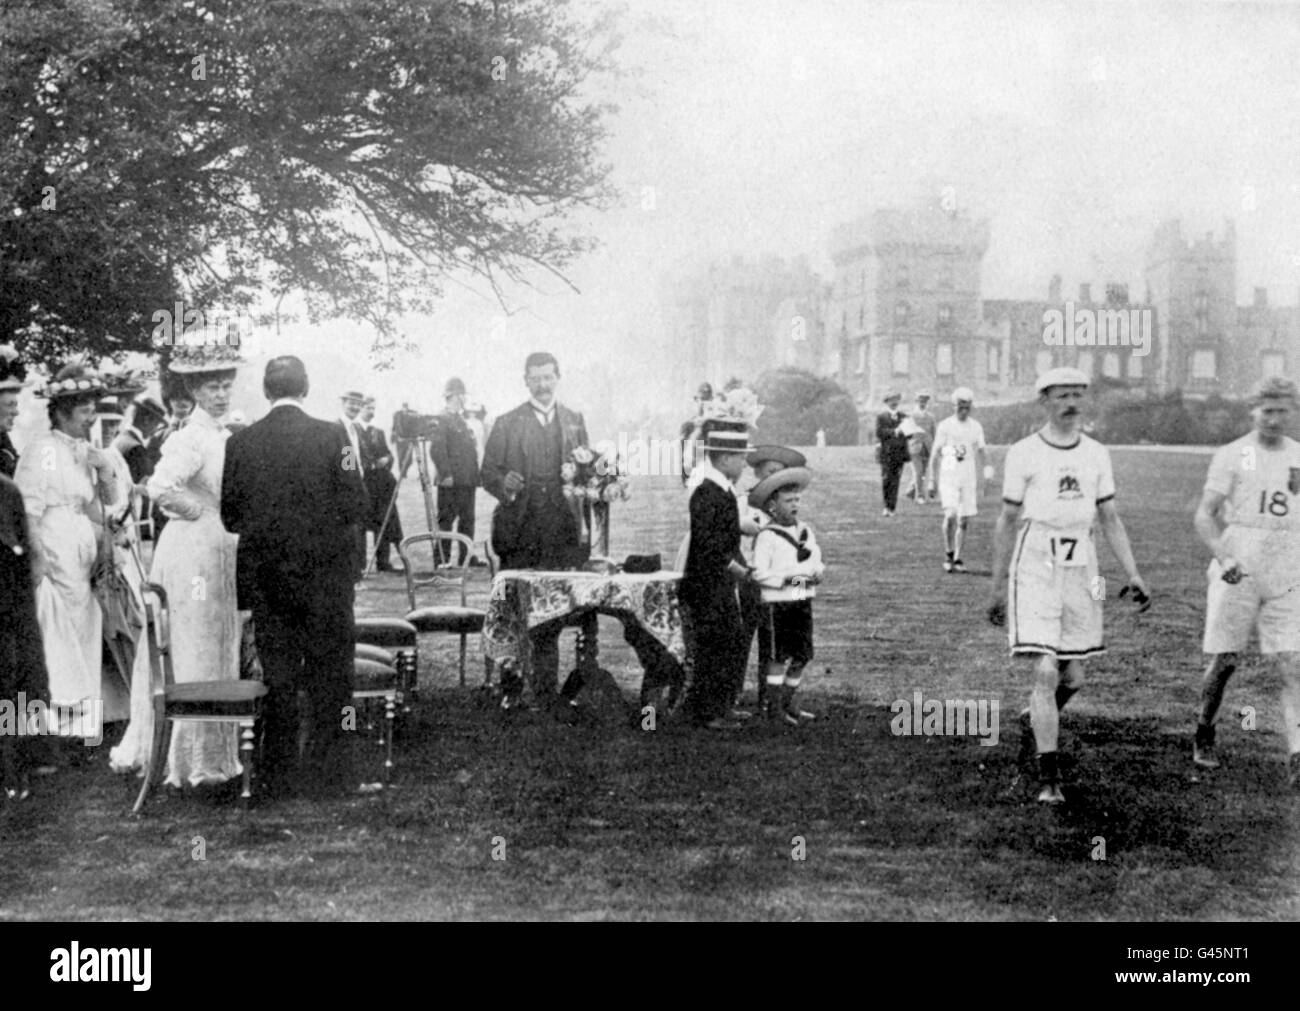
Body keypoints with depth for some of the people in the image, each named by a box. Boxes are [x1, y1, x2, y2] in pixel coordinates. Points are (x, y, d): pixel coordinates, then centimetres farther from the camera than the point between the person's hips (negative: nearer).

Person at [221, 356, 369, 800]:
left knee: (278, 678, 10)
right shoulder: (331, 436, -9)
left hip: (264, 578, 3)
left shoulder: (240, 443, -1)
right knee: (328, 677, 6)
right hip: (324, 576, -3)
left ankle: (279, 775, 14)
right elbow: (356, 506, -9)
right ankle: (325, 774, 8)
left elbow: (230, 516, 2)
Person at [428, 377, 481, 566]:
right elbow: (437, 450, -18)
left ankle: (466, 557, 19)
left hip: (467, 481, 9)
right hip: (452, 482, -9)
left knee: (467, 520, 12)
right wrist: (445, 475, -22)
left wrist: (474, 475, 16)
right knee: (446, 520, -4)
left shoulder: (460, 419, 19)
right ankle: (442, 559, 0)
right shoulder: (442, 419, -10)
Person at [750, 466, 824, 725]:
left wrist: (816, 572, -8)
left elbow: (816, 562, 13)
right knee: (779, 656, -1)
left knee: (802, 655, 10)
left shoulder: (806, 531, 11)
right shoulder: (767, 537, -10)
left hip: (803, 602, 6)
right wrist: (787, 578, -20)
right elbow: (760, 573, -16)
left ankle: (788, 703, 23)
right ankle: (774, 707, 9)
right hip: (777, 604, -6)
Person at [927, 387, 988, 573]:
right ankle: (948, 553, 1)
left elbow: (980, 455, 13)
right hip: (948, 476, -3)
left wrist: (981, 482, 9)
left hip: (969, 478, 3)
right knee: (951, 515, -17)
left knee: (964, 521, 3)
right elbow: (935, 454, 2)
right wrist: (931, 479, -2)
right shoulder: (945, 426, -1)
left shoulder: (976, 427, 8)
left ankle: (957, 559, 13)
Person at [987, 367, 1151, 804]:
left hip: (1080, 570, 4)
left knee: (1073, 678, 8)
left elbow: (1110, 518, 13)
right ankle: (1049, 778, -5)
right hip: (1035, 567, -4)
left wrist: (1133, 574, 4)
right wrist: (998, 586, 3)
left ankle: (1035, 720, 41)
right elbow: (1008, 521, 2)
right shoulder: (1024, 453, -3)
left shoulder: (1096, 455, 9)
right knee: (1046, 673, -11)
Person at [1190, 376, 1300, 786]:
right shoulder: (1231, 456, -2)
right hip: (1236, 575, -3)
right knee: (1224, 661, 4)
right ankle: (1204, 735, 26)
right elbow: (1204, 515, -6)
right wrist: (1224, 557, -21)